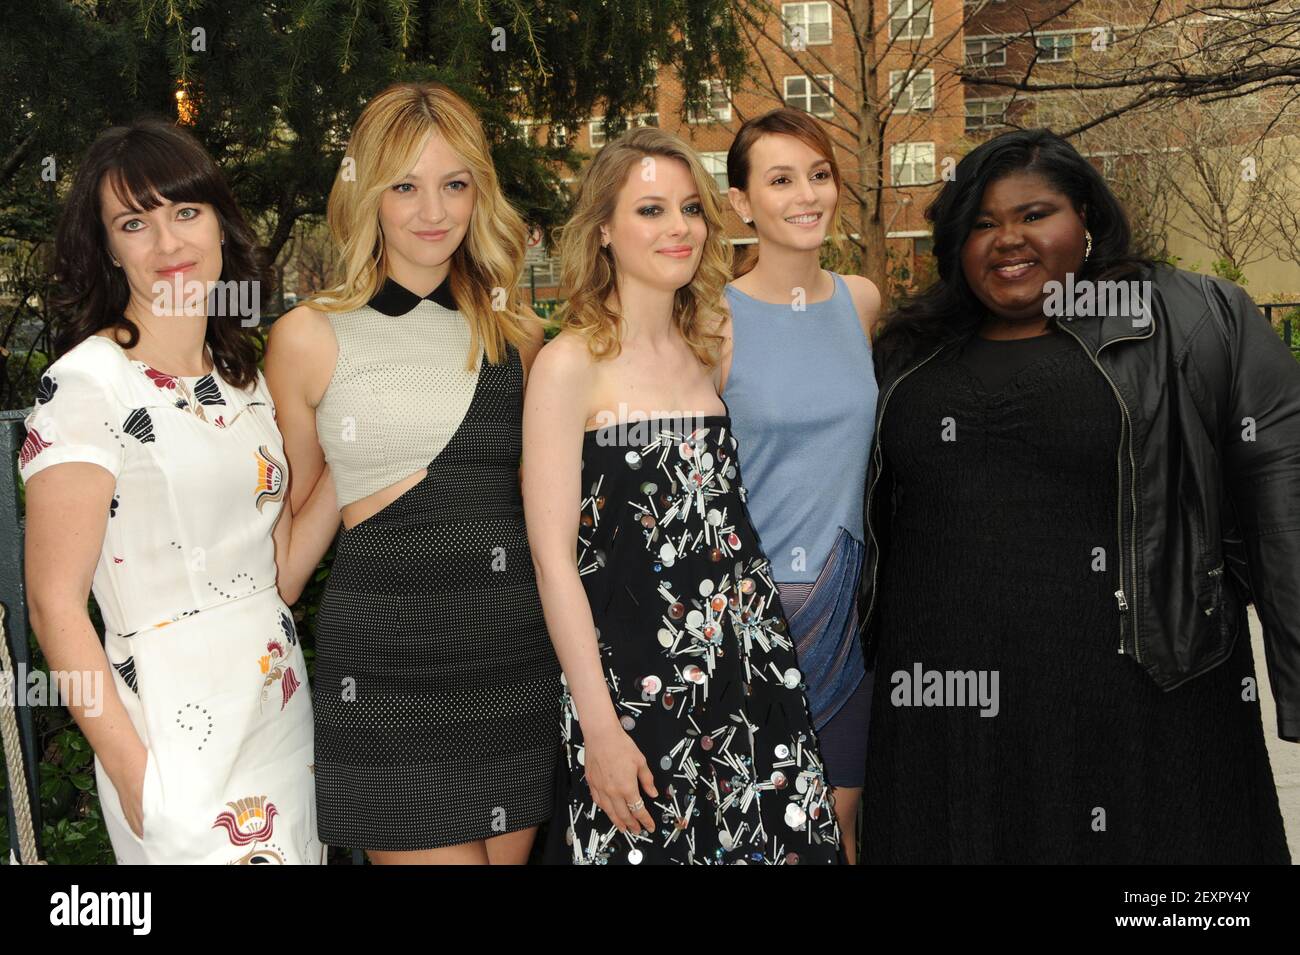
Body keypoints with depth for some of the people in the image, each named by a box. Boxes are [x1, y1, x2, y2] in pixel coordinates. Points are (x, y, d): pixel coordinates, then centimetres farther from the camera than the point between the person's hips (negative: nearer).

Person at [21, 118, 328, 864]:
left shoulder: (244, 375, 8)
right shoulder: (87, 385, -13)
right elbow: (56, 605, -14)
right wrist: (133, 774, -15)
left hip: (284, 708, 7)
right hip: (177, 727, -7)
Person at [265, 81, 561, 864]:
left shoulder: (517, 335, 9)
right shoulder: (311, 338, -1)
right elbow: (297, 513, 9)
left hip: (518, 652, 4)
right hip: (385, 662, -4)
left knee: (510, 850, 12)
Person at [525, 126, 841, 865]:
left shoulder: (708, 347, 9)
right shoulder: (570, 363, -9)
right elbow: (553, 556, -12)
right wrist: (600, 728, -14)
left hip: (747, 669, 6)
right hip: (634, 686, -5)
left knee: (775, 843, 10)